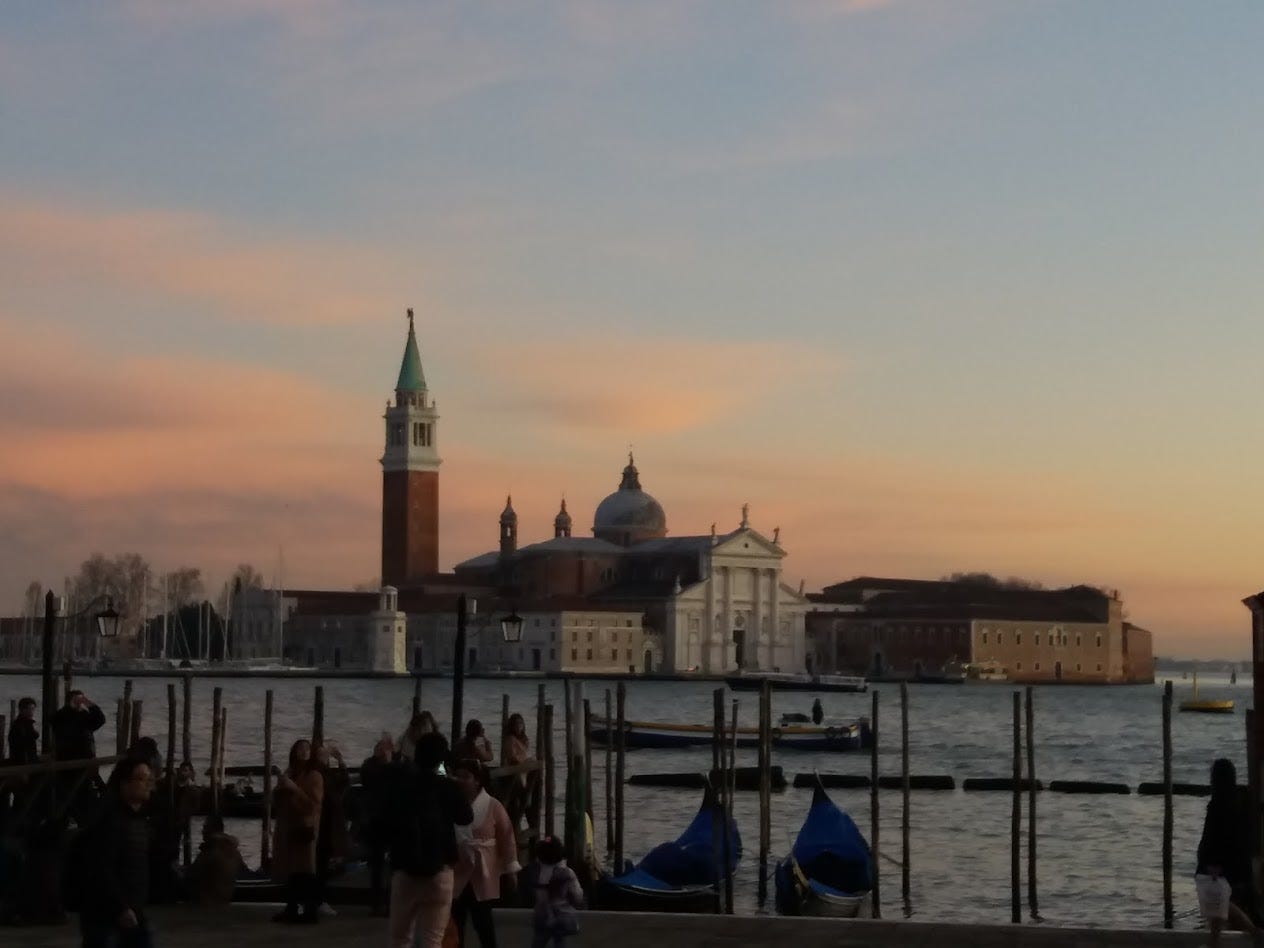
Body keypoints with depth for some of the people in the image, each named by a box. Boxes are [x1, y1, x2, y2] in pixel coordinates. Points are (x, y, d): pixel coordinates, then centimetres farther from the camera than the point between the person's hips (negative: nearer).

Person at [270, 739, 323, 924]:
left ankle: (310, 911, -14)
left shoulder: (314, 776, -3)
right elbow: (280, 800, 25)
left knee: (305, 871, -12)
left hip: (305, 828, -6)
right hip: (287, 827, 6)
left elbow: (314, 802, -12)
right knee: (289, 870, 3)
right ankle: (291, 910, 6)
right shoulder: (288, 775, 14)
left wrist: (294, 788, -16)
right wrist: (281, 788, 3)